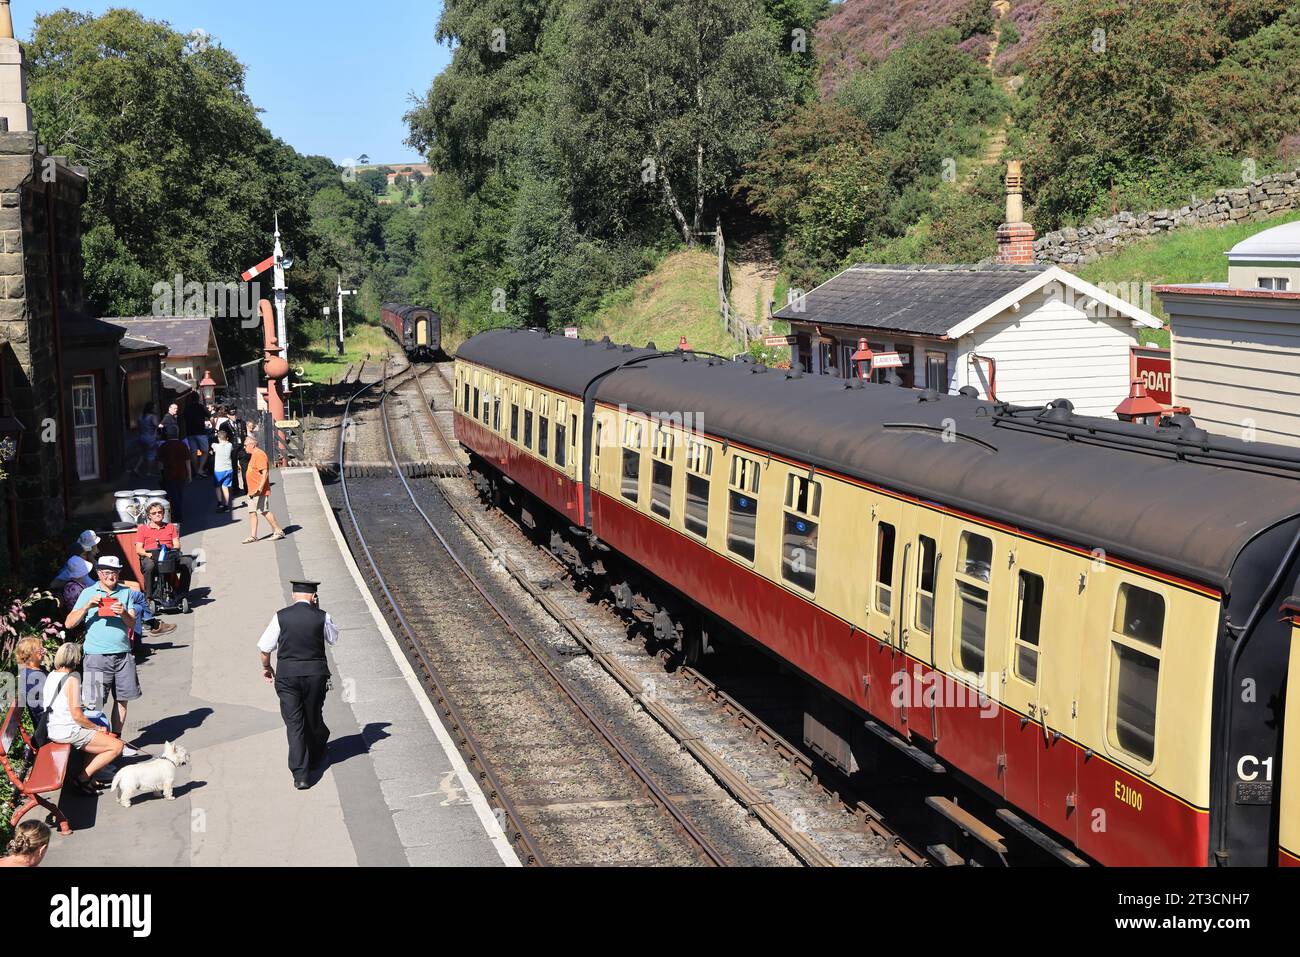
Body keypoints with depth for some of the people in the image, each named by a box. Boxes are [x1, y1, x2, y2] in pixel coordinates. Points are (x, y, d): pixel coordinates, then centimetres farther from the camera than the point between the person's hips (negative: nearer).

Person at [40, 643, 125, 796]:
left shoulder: (52, 675, 8)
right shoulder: (72, 679, -18)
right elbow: (77, 716, -21)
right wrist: (97, 728, -4)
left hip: (52, 730, 9)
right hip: (68, 732, -9)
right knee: (117, 746, -7)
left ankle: (87, 777, 11)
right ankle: (82, 779, -6)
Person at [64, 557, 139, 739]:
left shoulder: (126, 593, 10)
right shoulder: (88, 593, 4)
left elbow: (132, 624, 4)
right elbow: (69, 623, 0)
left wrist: (124, 613, -17)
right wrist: (87, 606, -14)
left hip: (123, 655, 3)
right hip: (97, 656, -3)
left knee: (122, 700, 7)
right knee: (94, 704, -6)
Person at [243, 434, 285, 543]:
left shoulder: (259, 455, -16)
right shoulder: (253, 455, 17)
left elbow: (265, 473, -23)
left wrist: (260, 488, -29)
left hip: (260, 491, -10)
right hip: (252, 491, 10)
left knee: (265, 511, -5)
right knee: (252, 513, 6)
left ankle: (278, 531, 4)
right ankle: (253, 536, 7)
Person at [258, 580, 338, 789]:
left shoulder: (281, 616, -6)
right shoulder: (322, 617, -6)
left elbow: (264, 647, -2)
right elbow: (333, 638, 14)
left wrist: (266, 667, 17)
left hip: (286, 674, -1)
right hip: (316, 673, 1)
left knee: (294, 723, 3)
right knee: (313, 719, 19)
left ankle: (300, 775, -3)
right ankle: (315, 759, 40)